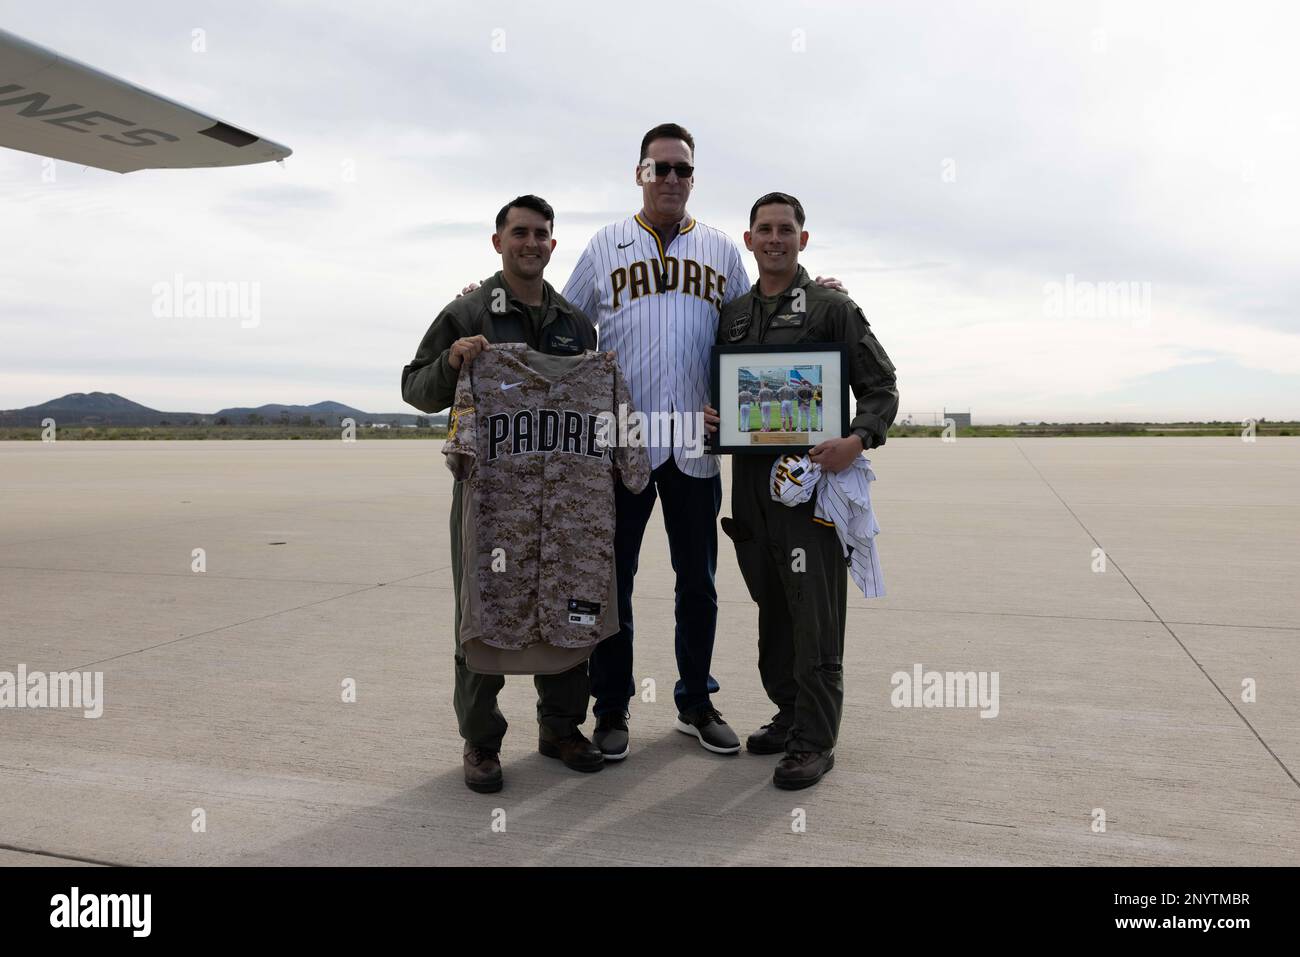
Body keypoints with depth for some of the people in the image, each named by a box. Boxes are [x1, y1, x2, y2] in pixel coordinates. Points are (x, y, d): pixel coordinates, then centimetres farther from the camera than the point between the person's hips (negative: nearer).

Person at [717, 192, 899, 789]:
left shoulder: (832, 308, 1)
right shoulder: (732, 314, 16)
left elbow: (881, 387, -2)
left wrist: (858, 440, -19)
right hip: (750, 480, 6)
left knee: (814, 614, -4)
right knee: (772, 606, 14)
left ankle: (815, 739, 5)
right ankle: (788, 712, 28)